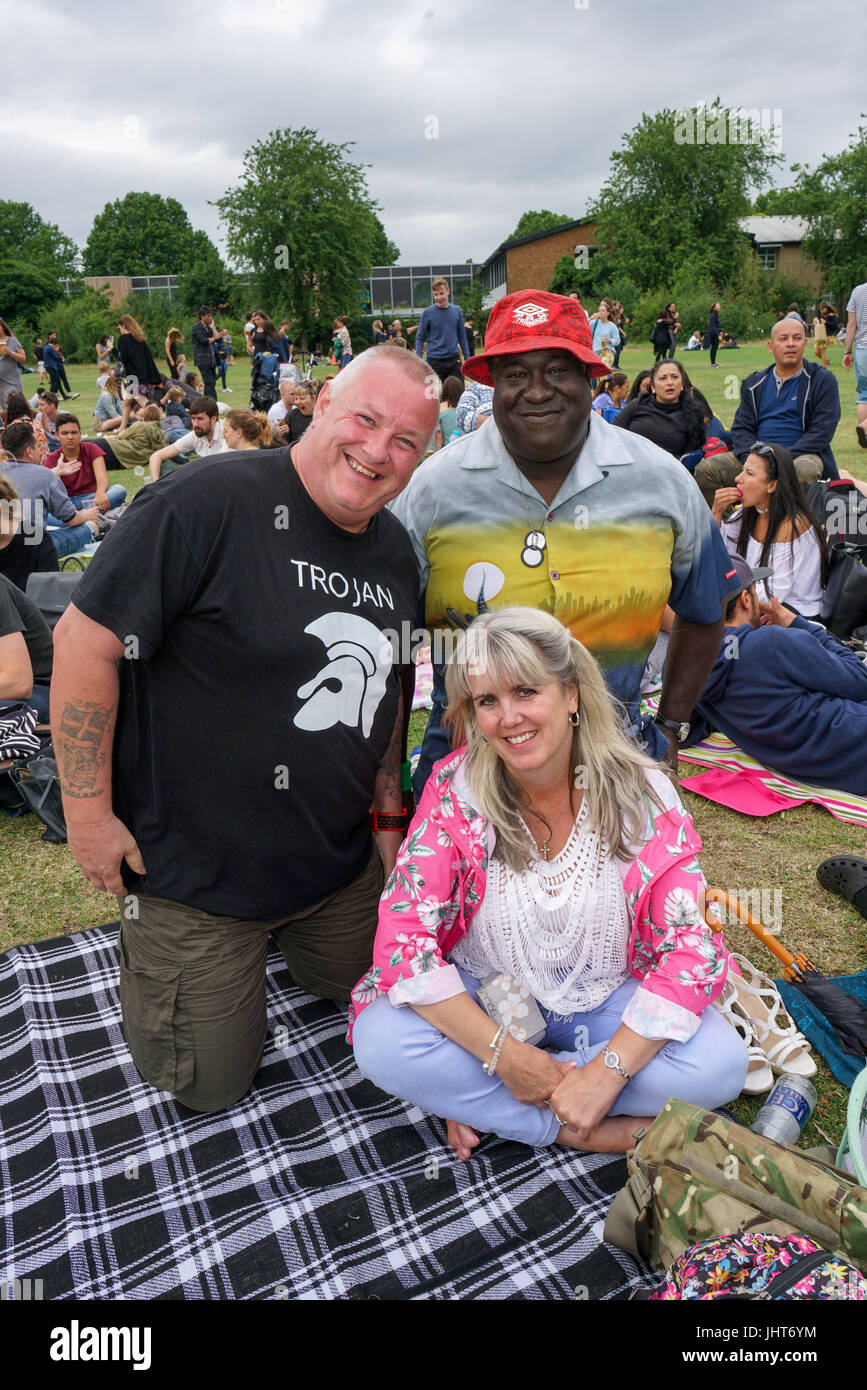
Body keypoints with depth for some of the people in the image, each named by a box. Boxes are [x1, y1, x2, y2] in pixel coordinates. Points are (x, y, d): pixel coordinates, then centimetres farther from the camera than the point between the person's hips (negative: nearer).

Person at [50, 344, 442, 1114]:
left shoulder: (394, 547, 2)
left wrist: (389, 816, 14)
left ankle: (277, 933, 46)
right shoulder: (211, 500, -23)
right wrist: (89, 812, -17)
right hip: (197, 868, -6)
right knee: (209, 1085, 12)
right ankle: (147, 942, 35)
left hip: (341, 862, 7)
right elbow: (86, 640, -21)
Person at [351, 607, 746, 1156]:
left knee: (722, 1063, -25)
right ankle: (588, 1133, -13)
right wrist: (503, 1052, -25)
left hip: (606, 1000, 1)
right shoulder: (454, 790, -16)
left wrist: (608, 1070, -26)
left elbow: (692, 946, -16)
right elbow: (402, 933, -19)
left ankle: (475, 1099, -13)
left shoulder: (643, 791, -15)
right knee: (380, 1043, -27)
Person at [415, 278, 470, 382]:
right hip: (435, 361, -3)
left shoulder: (456, 311, 5)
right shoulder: (427, 313, -5)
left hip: (454, 360, 3)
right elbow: (420, 337, -1)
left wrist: (467, 358, 8)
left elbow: (462, 336, 12)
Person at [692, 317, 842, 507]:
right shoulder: (754, 383, 17)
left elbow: (822, 431, -5)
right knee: (705, 469, -19)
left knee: (805, 470, -40)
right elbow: (741, 428, 10)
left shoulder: (823, 380, 6)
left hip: (800, 454, -3)